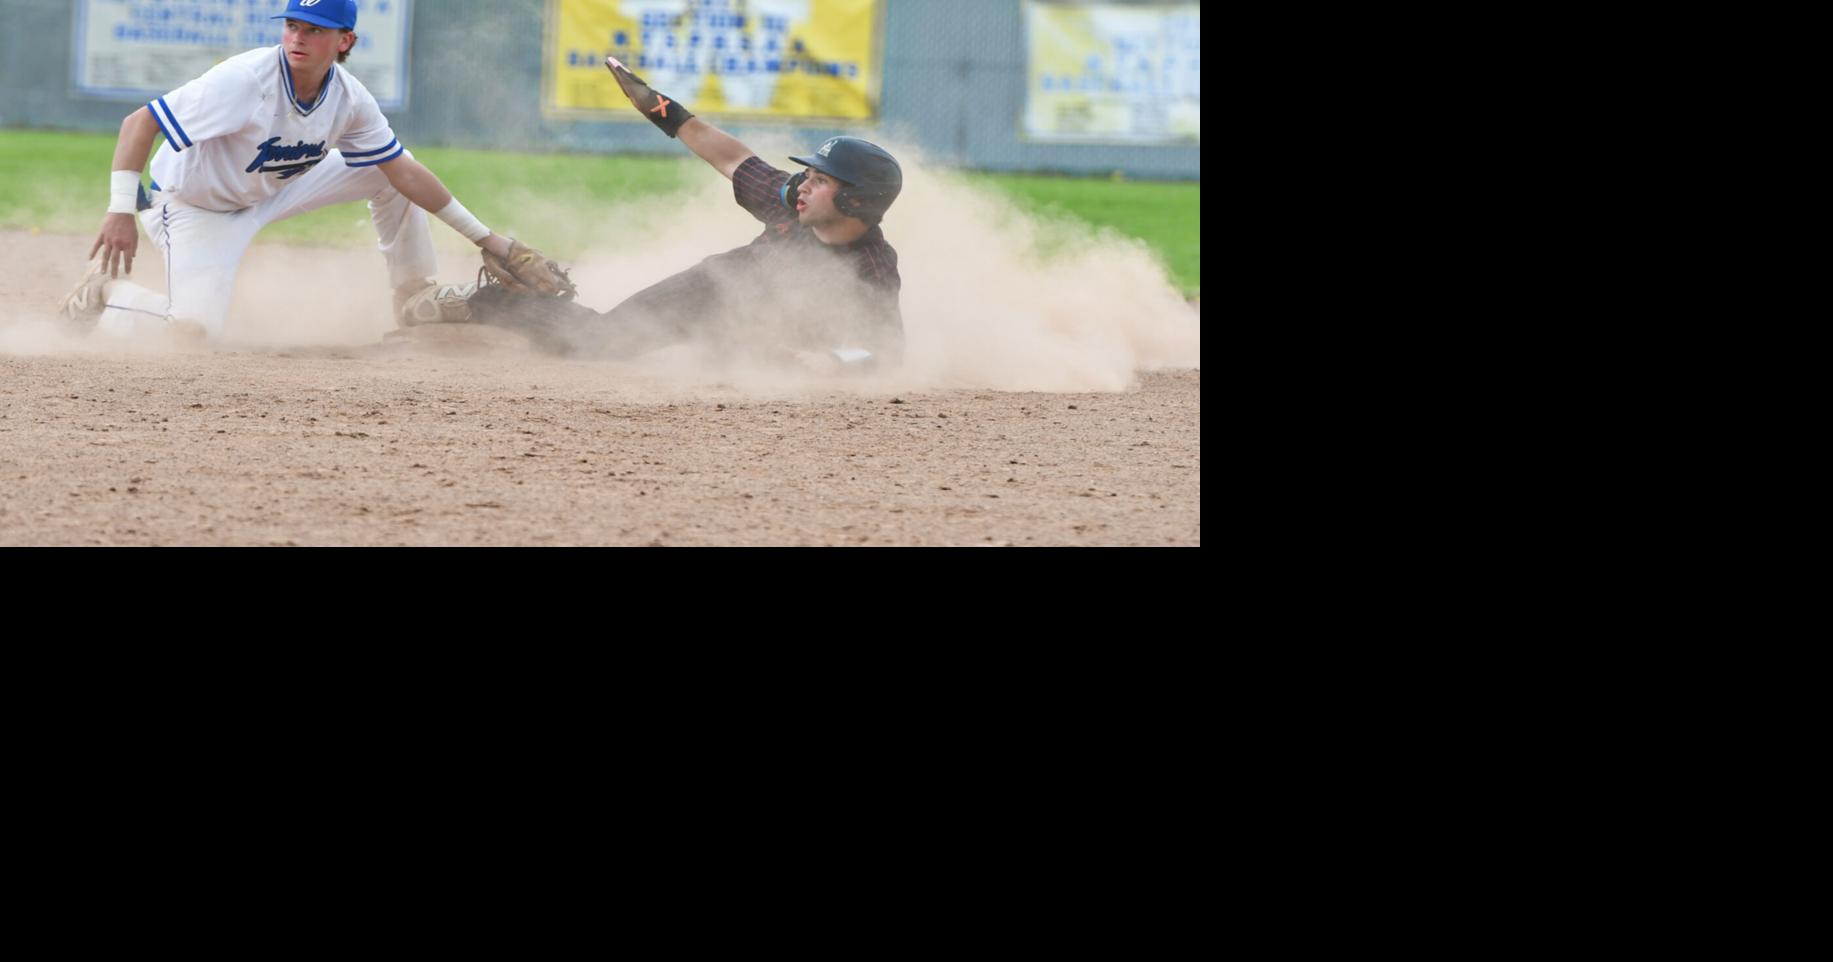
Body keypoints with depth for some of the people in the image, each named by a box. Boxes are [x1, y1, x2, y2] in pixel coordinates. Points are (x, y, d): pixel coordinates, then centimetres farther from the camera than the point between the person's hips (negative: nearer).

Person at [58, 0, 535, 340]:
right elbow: (138, 124, -33)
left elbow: (406, 173, -5)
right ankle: (105, 292, 1)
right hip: (195, 205, -6)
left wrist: (482, 236, -6)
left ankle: (416, 299, 15)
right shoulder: (246, 80, -34)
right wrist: (121, 213, -42)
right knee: (195, 326, -28)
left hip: (276, 190, 6)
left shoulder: (349, 99, -14)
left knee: (387, 173, 1)